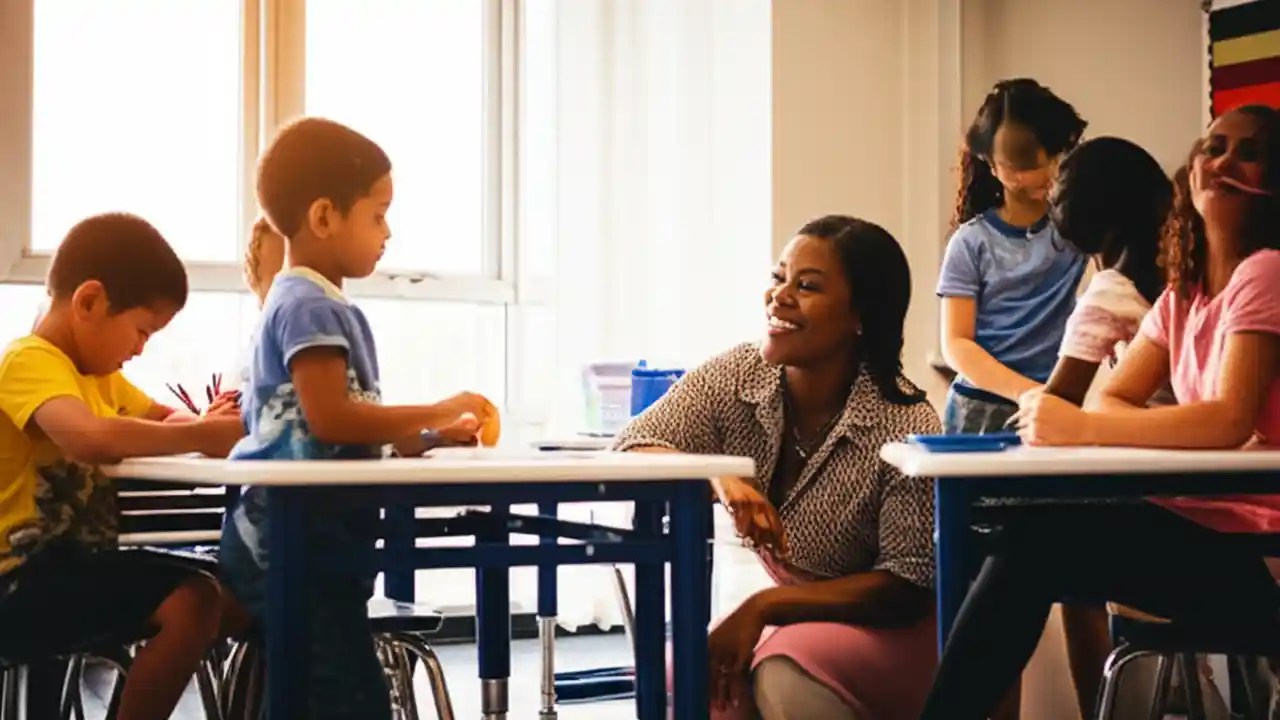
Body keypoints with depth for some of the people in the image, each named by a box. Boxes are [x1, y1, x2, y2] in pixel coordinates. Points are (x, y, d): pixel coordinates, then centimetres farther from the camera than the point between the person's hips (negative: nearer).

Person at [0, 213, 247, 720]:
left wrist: (212, 425, 2)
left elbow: (160, 417, 27)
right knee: (191, 603, -26)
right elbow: (91, 438, -37)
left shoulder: (98, 374, 15)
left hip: (74, 560, 10)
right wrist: (204, 436, -27)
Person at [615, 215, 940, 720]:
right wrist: (719, 479, -41)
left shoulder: (906, 426, -24)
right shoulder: (736, 377, -11)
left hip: (888, 627, -4)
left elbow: (908, 584, -22)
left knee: (785, 675, -32)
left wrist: (762, 607, -30)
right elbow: (633, 450, -19)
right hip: (786, 615, 5)